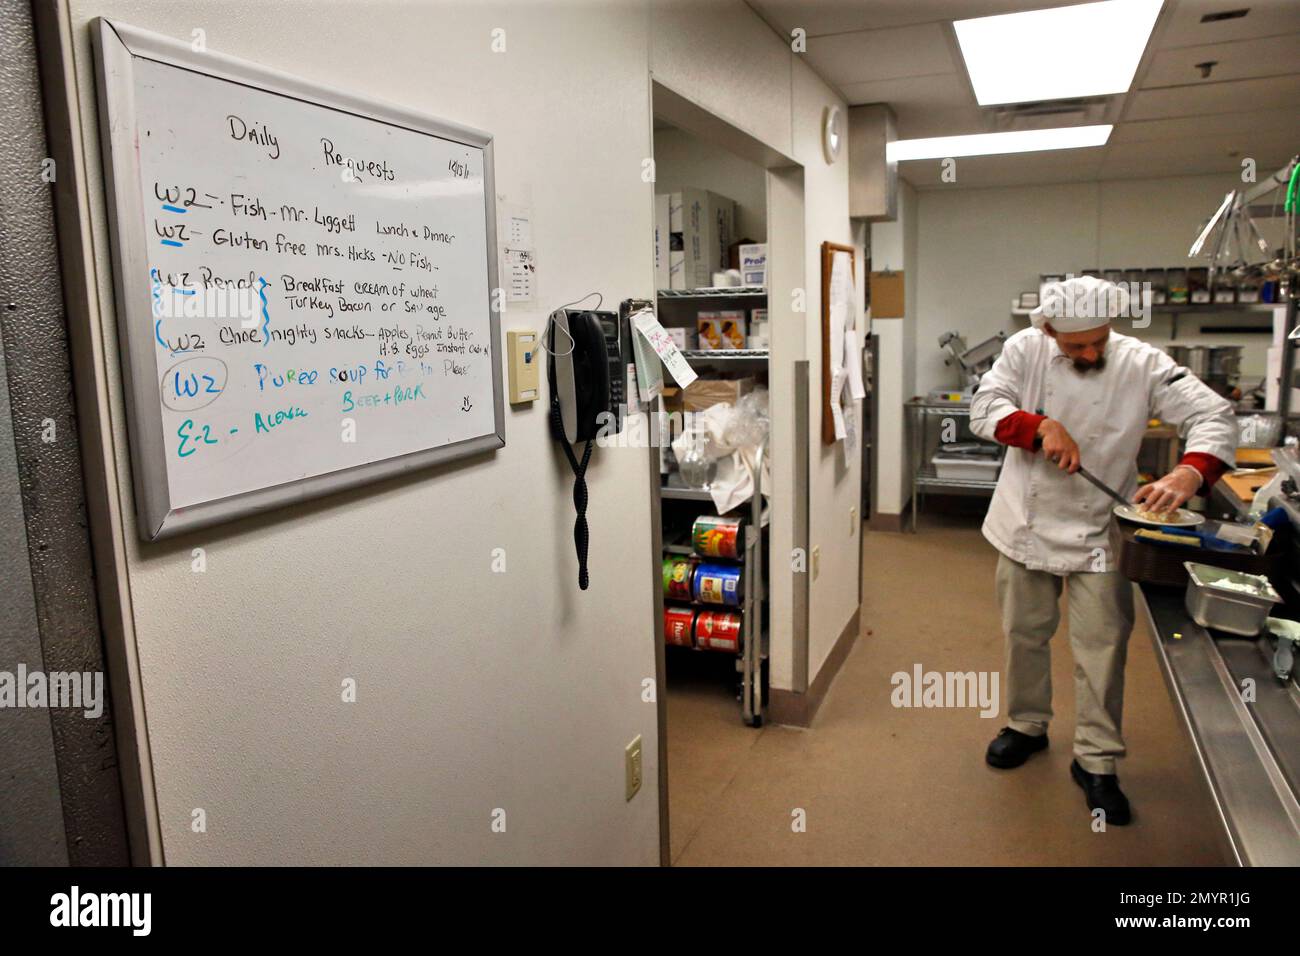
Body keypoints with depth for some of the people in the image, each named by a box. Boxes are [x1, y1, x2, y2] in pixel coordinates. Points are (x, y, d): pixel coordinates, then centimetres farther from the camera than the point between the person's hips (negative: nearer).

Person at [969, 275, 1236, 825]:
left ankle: (1096, 762, 19)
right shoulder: (1025, 350, -8)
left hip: (1099, 532, -1)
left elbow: (1213, 414, -16)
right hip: (1027, 525, 2)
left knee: (1103, 646, 2)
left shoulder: (1142, 365, -12)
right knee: (1024, 633, 15)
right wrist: (1043, 427, -28)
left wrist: (1190, 474, -35)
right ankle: (1027, 725, 38)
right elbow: (985, 408, -12)